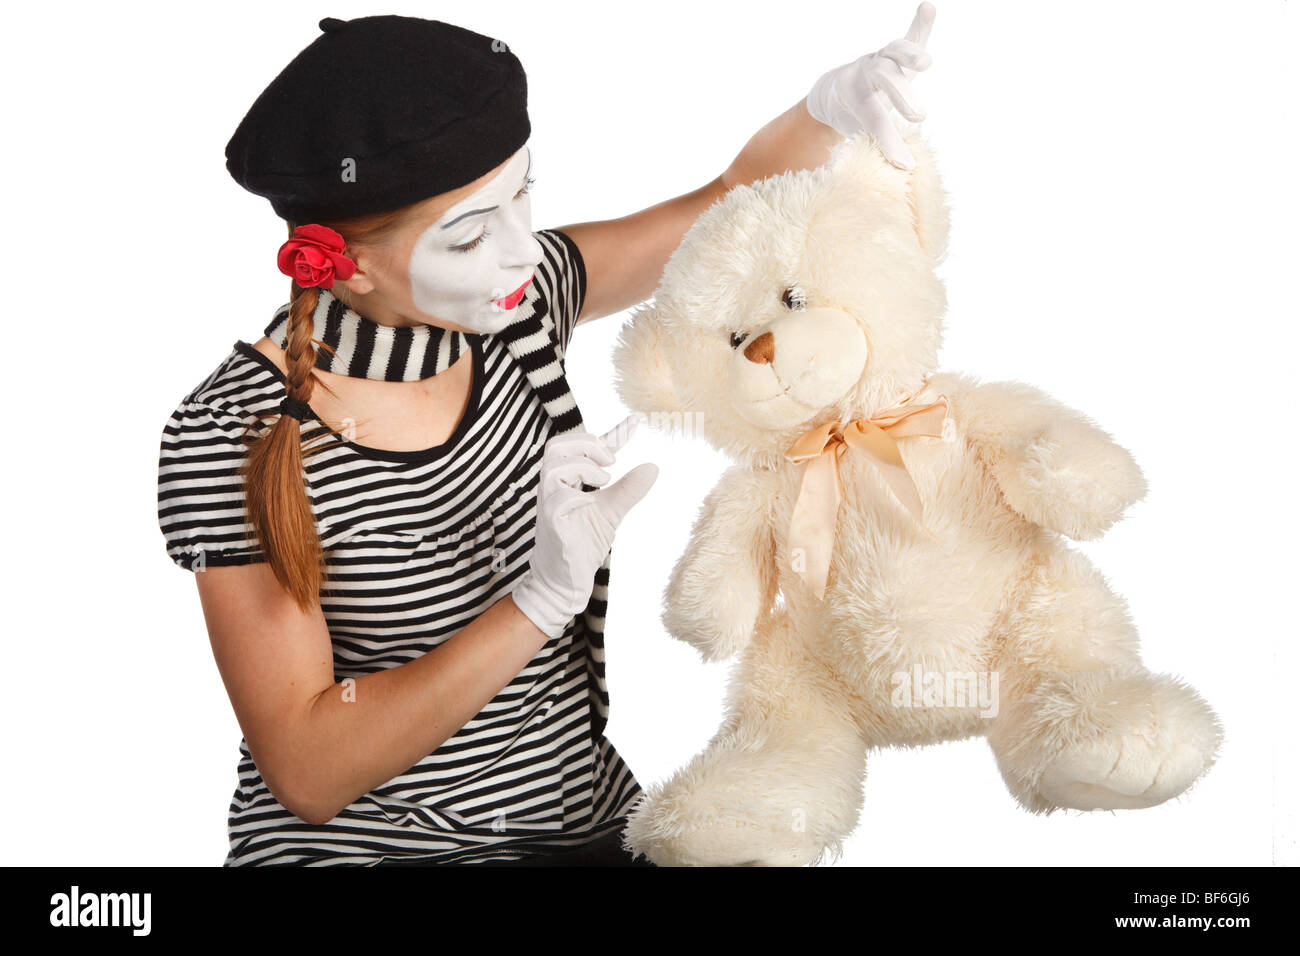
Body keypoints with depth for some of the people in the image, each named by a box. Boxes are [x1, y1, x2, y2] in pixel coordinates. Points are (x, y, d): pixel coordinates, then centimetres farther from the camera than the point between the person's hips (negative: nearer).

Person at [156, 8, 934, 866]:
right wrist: (542, 600, -28)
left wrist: (834, 104, -13)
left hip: (587, 822, 5)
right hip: (368, 847, -5)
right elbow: (307, 774, -19)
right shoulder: (231, 441, -17)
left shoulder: (518, 299, -3)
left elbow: (738, 202, 8)